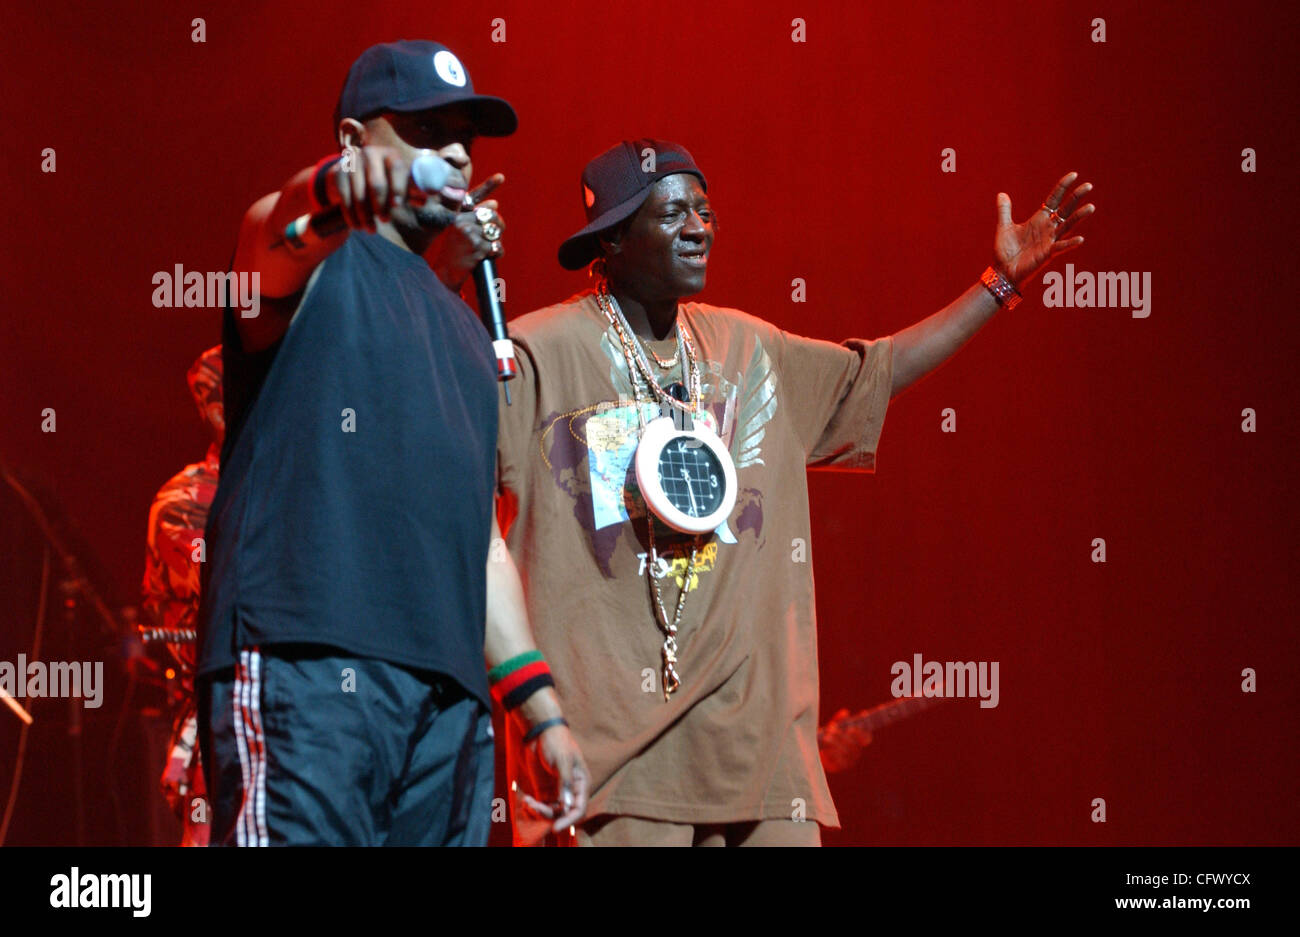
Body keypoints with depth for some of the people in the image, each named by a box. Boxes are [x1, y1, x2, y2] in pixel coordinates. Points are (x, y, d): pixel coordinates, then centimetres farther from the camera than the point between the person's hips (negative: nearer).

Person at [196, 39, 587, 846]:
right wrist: (324, 188, -45)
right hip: (305, 663, -7)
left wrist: (541, 711, 22)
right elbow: (267, 236, -20)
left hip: (450, 688, 8)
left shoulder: (462, 331, 29)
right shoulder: (319, 263, 7)